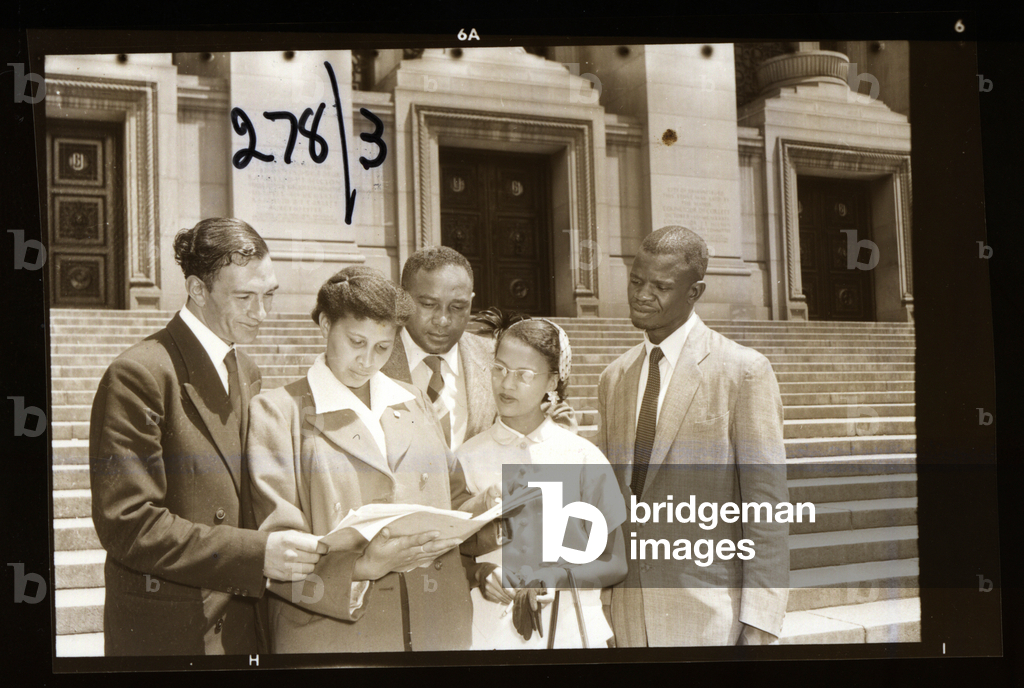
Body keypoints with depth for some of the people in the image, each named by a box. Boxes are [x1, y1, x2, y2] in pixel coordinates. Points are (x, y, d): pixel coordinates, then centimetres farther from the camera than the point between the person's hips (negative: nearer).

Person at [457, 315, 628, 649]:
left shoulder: (584, 457, 0)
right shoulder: (469, 456, 1)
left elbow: (614, 564, 1)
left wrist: (559, 577, -15)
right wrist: (479, 572, -15)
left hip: (572, 632, 0)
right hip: (492, 632, 0)